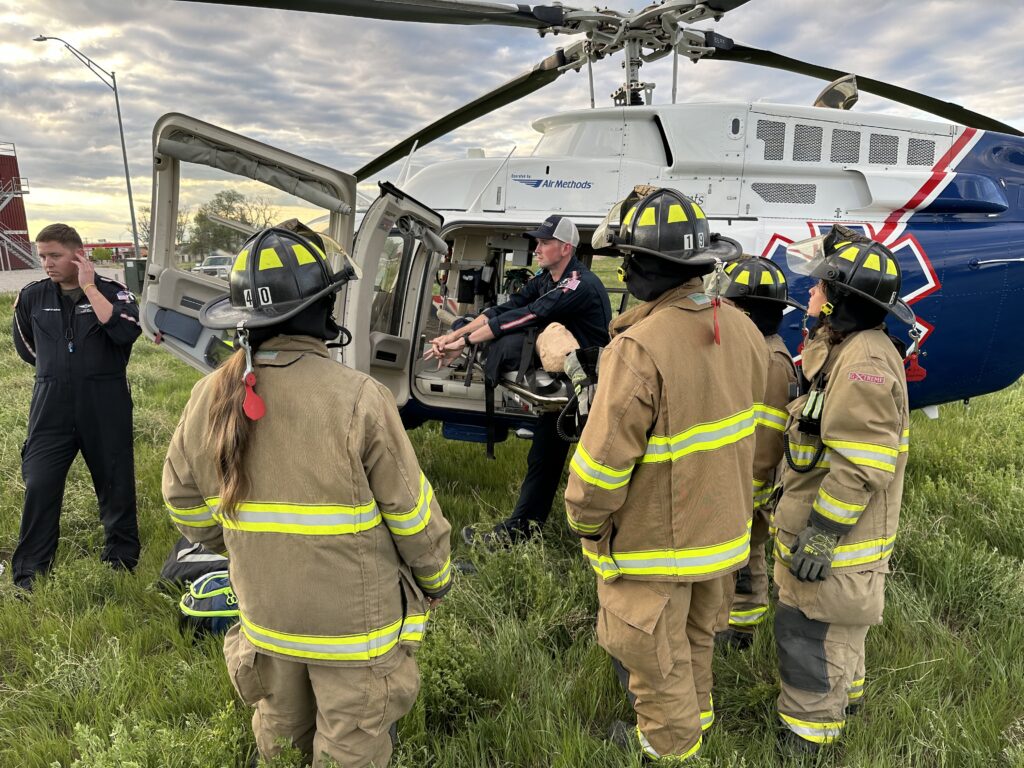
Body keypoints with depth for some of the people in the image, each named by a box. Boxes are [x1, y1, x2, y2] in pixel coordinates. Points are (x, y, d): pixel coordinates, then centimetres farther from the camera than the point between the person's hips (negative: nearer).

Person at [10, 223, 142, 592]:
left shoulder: (112, 291, -4)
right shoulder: (32, 296, 5)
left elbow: (127, 332, -24)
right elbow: (26, 347, 20)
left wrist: (90, 288, -19)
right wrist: (58, 368, 13)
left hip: (105, 409, -2)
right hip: (51, 408, 2)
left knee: (115, 484, 8)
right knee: (39, 486, -1)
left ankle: (122, 558, 25)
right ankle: (29, 572, 12)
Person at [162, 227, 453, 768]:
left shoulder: (210, 398, -11)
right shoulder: (358, 398, -25)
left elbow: (184, 503, 4)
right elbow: (412, 513, -16)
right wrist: (435, 577, 3)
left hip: (263, 615, 5)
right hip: (354, 621, -4)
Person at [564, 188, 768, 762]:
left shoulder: (640, 349, -30)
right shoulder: (742, 330, -5)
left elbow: (604, 460, -26)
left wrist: (585, 520, -7)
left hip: (653, 544, -8)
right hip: (722, 531, 8)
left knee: (656, 670, 15)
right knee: (695, 644, 30)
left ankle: (670, 750, 36)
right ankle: (695, 729, 53)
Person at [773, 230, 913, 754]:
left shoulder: (864, 363, -25)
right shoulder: (842, 349, 9)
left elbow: (860, 468, -28)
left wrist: (820, 535, -23)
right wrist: (815, 526, 23)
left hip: (838, 538, -10)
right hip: (841, 532, 10)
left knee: (811, 631, 2)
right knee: (834, 622, 26)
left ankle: (807, 735, 18)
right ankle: (842, 692, 46)